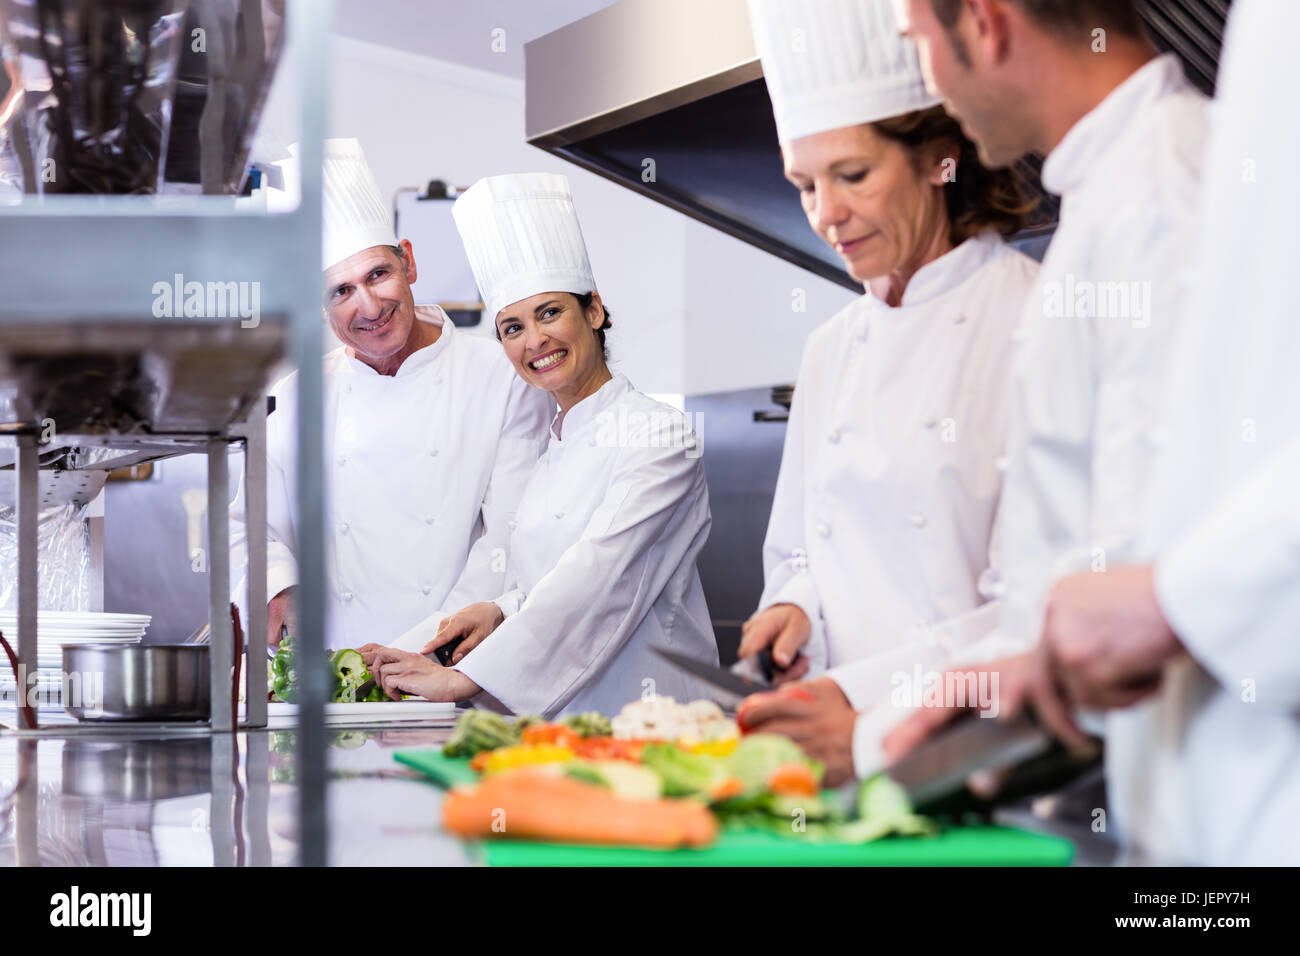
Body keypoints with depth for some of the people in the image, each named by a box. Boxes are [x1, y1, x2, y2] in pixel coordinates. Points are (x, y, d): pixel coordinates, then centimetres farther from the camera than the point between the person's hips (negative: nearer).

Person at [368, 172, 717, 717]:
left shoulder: (659, 436, -6)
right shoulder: (555, 449, 18)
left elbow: (595, 581, -15)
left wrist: (461, 678, -17)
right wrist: (503, 611, 4)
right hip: (556, 731, 7)